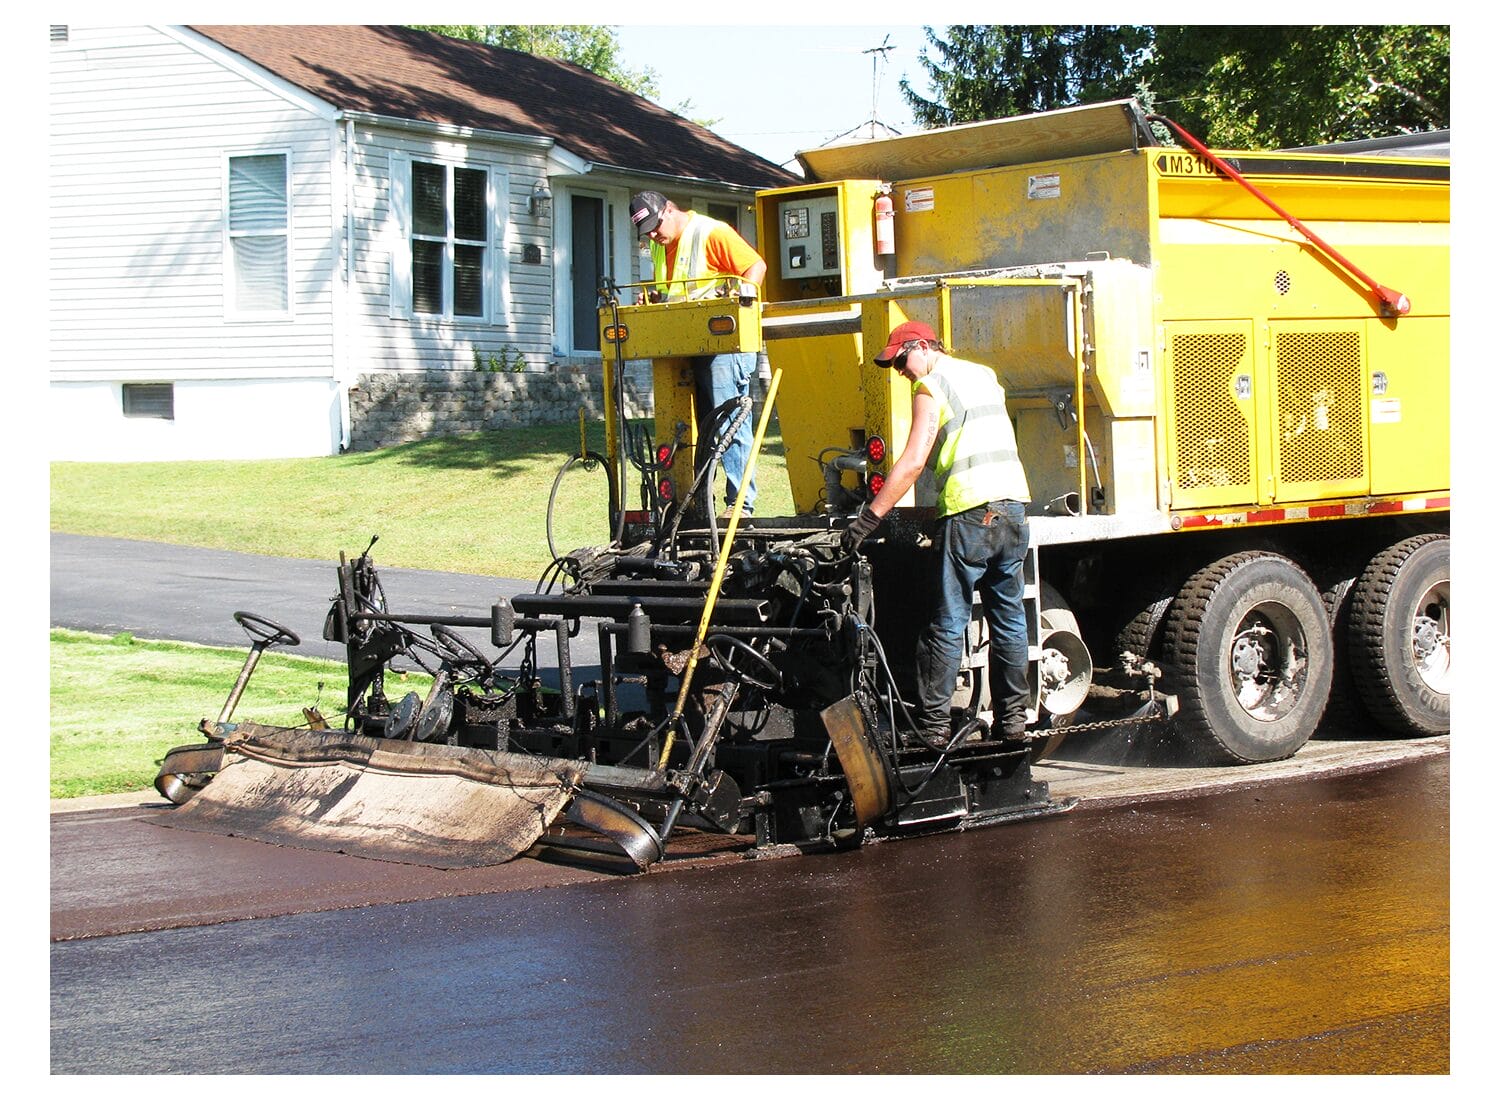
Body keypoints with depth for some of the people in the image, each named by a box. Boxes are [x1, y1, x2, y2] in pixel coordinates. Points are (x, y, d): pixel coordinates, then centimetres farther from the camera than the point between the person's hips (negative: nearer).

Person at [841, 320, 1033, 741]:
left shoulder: (930, 386, -3)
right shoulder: (984, 375, 20)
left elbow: (913, 461, -13)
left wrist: (870, 517, -13)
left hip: (970, 512, -7)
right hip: (1013, 504, 7)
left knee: (948, 623, -2)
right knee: (1009, 617, 13)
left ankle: (933, 725, -1)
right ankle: (1012, 718, 17)